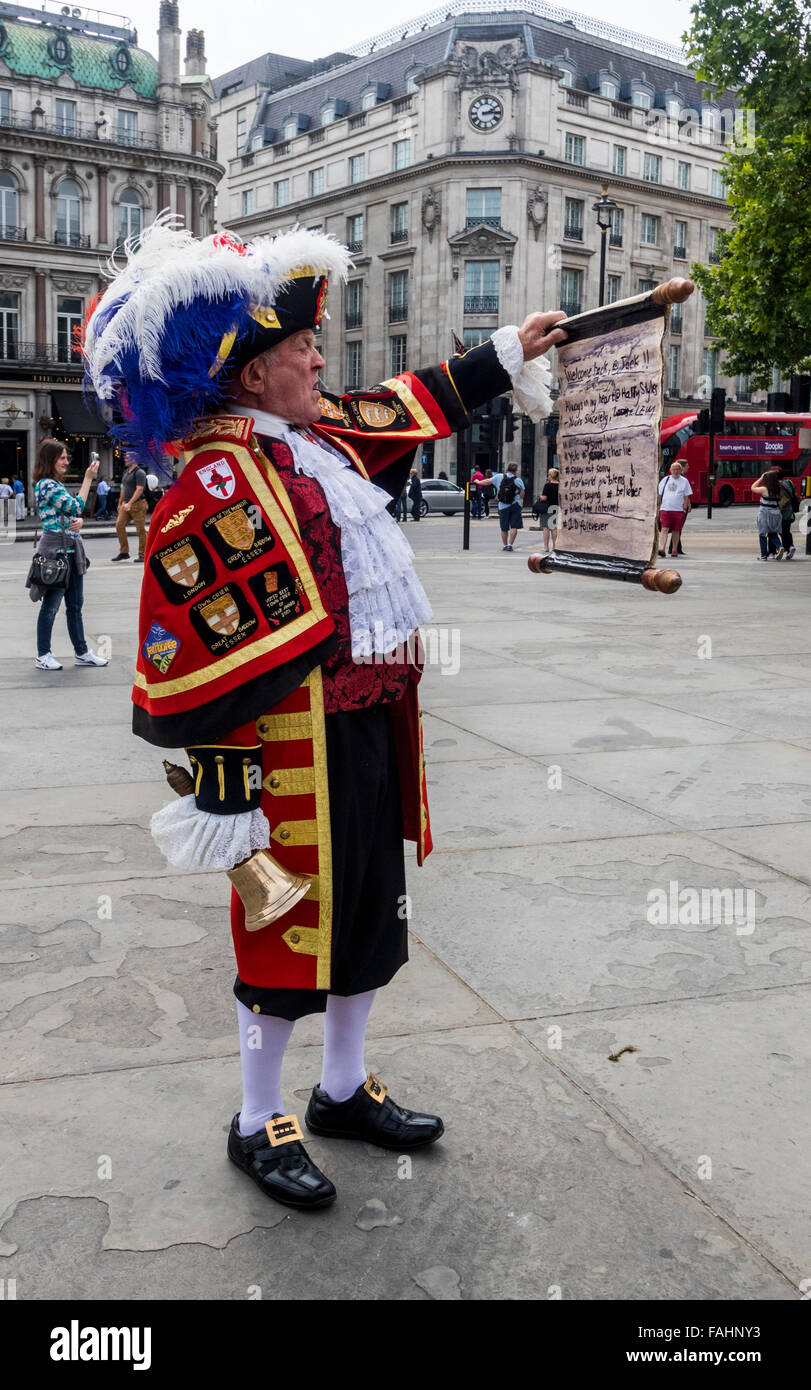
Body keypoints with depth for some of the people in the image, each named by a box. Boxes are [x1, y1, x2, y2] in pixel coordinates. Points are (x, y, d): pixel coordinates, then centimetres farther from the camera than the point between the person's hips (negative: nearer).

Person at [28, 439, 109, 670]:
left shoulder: (57, 485, 17)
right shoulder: (46, 485, -13)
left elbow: (72, 513, 22)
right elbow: (77, 506, -18)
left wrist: (79, 521, -2)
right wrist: (88, 478, -12)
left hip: (71, 549, 10)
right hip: (56, 549, -10)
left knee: (75, 604, 12)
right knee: (51, 605, -1)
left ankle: (81, 652, 19)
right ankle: (43, 656, 8)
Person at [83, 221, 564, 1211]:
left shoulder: (321, 438, 9)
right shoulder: (219, 485, -19)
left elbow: (415, 407, 29)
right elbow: (200, 673, -21)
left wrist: (509, 352, 32)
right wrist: (226, 804, -21)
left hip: (374, 731, 9)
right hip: (296, 753, -9)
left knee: (372, 912, 19)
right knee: (289, 933, 5)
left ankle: (345, 1091, 39)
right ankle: (258, 1126, 27)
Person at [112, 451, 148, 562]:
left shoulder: (139, 472, -11)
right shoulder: (126, 472, 16)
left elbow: (139, 490, -19)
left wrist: (130, 503, -26)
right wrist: (120, 503, 23)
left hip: (137, 504, -8)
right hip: (126, 504, 8)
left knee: (141, 530, -4)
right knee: (119, 525, 0)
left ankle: (142, 555, 1)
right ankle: (124, 552, 8)